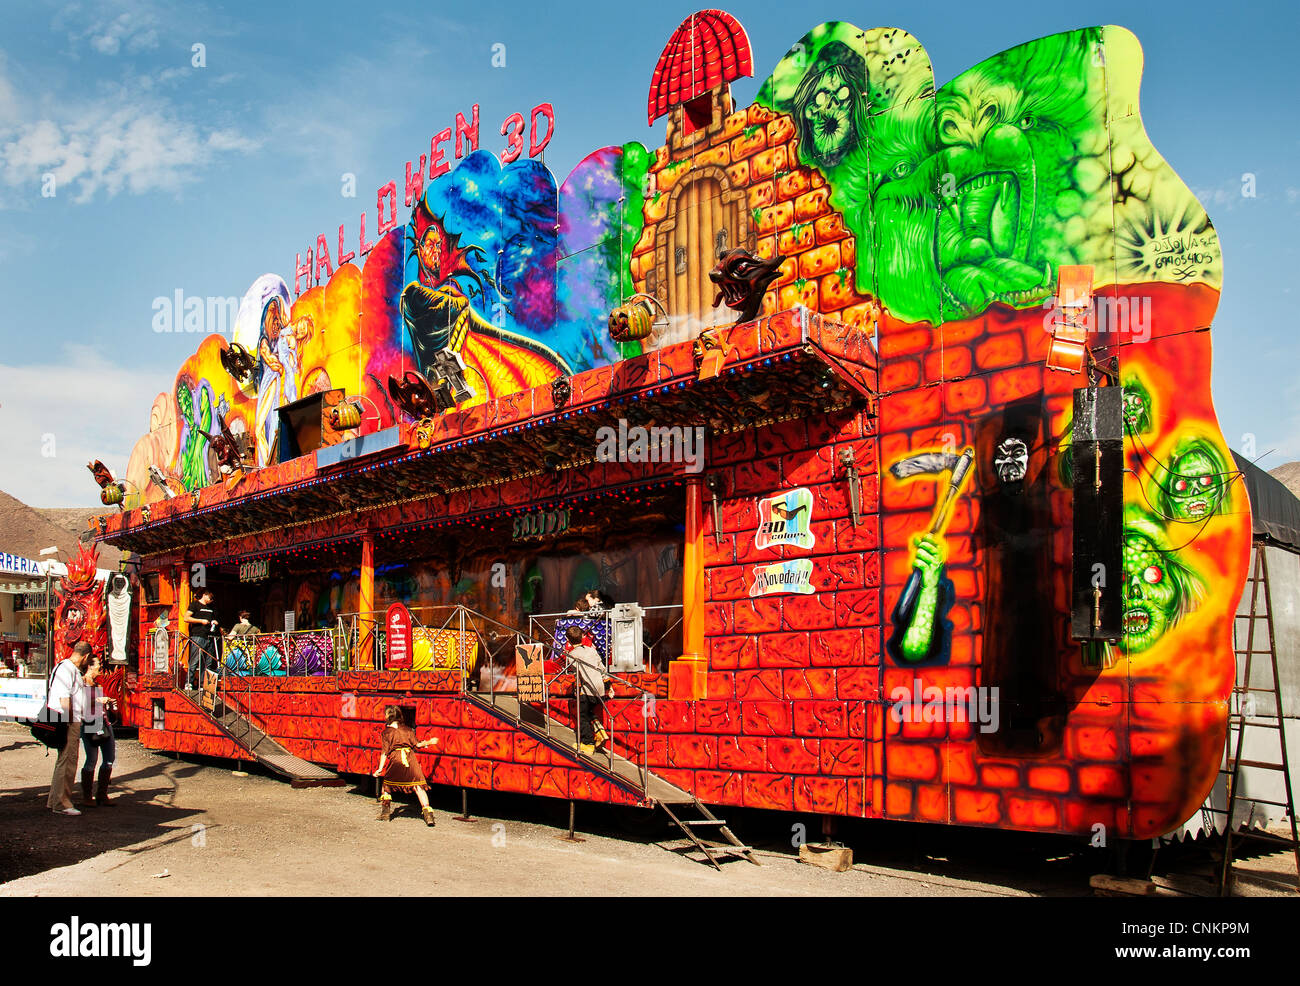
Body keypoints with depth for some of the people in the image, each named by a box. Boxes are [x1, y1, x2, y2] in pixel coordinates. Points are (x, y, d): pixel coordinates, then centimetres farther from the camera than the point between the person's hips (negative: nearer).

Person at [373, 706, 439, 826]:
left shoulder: (386, 733, 5)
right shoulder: (407, 729, 12)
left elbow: (384, 752, 0)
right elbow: (417, 744, 11)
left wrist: (380, 769, 2)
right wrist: (429, 742, 27)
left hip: (396, 761, -2)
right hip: (411, 759, 2)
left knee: (386, 785, 20)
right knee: (418, 787, 1)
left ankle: (385, 812, 19)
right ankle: (428, 814, -8)